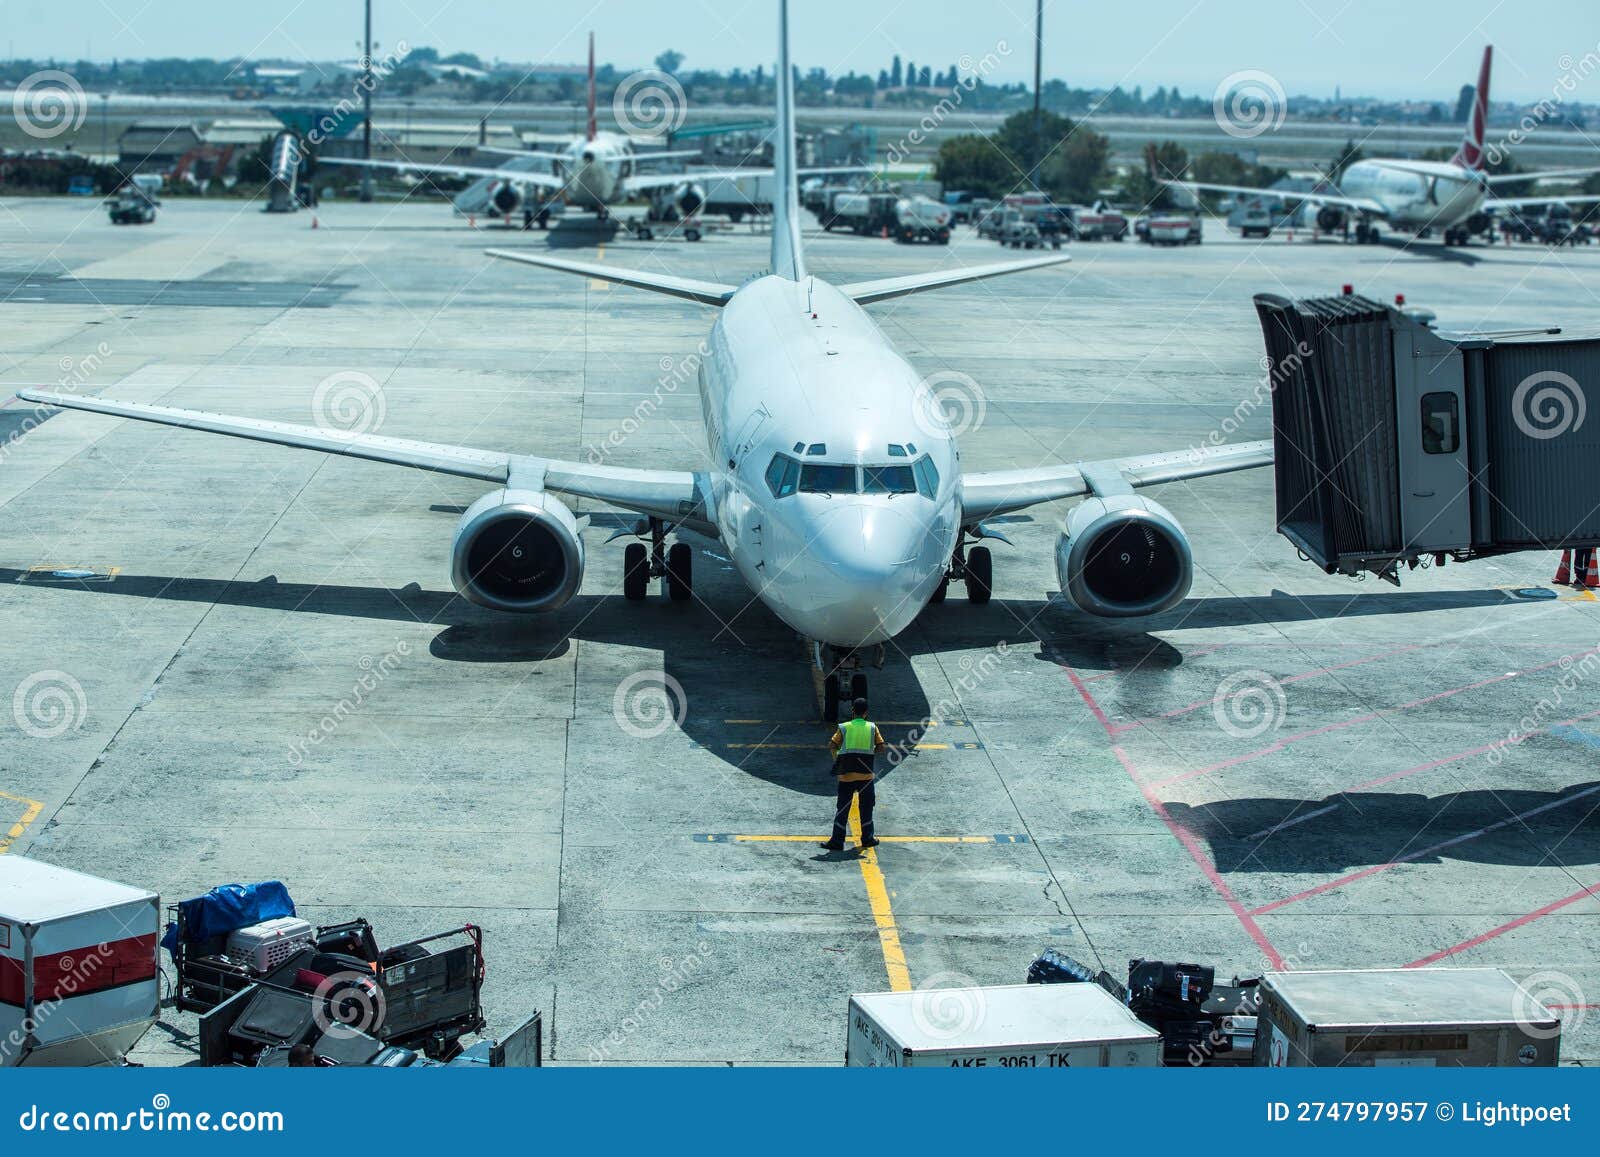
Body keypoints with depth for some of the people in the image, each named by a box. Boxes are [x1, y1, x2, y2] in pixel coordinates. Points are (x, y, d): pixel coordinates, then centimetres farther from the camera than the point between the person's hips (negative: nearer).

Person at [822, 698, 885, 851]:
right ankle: (867, 838, 20)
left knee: (842, 808, 4)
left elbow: (832, 745, -7)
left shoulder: (844, 727, -2)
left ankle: (837, 840, 1)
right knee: (866, 807, 14)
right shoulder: (872, 727, 0)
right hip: (866, 774, 0)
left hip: (846, 774, 0)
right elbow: (881, 747, -1)